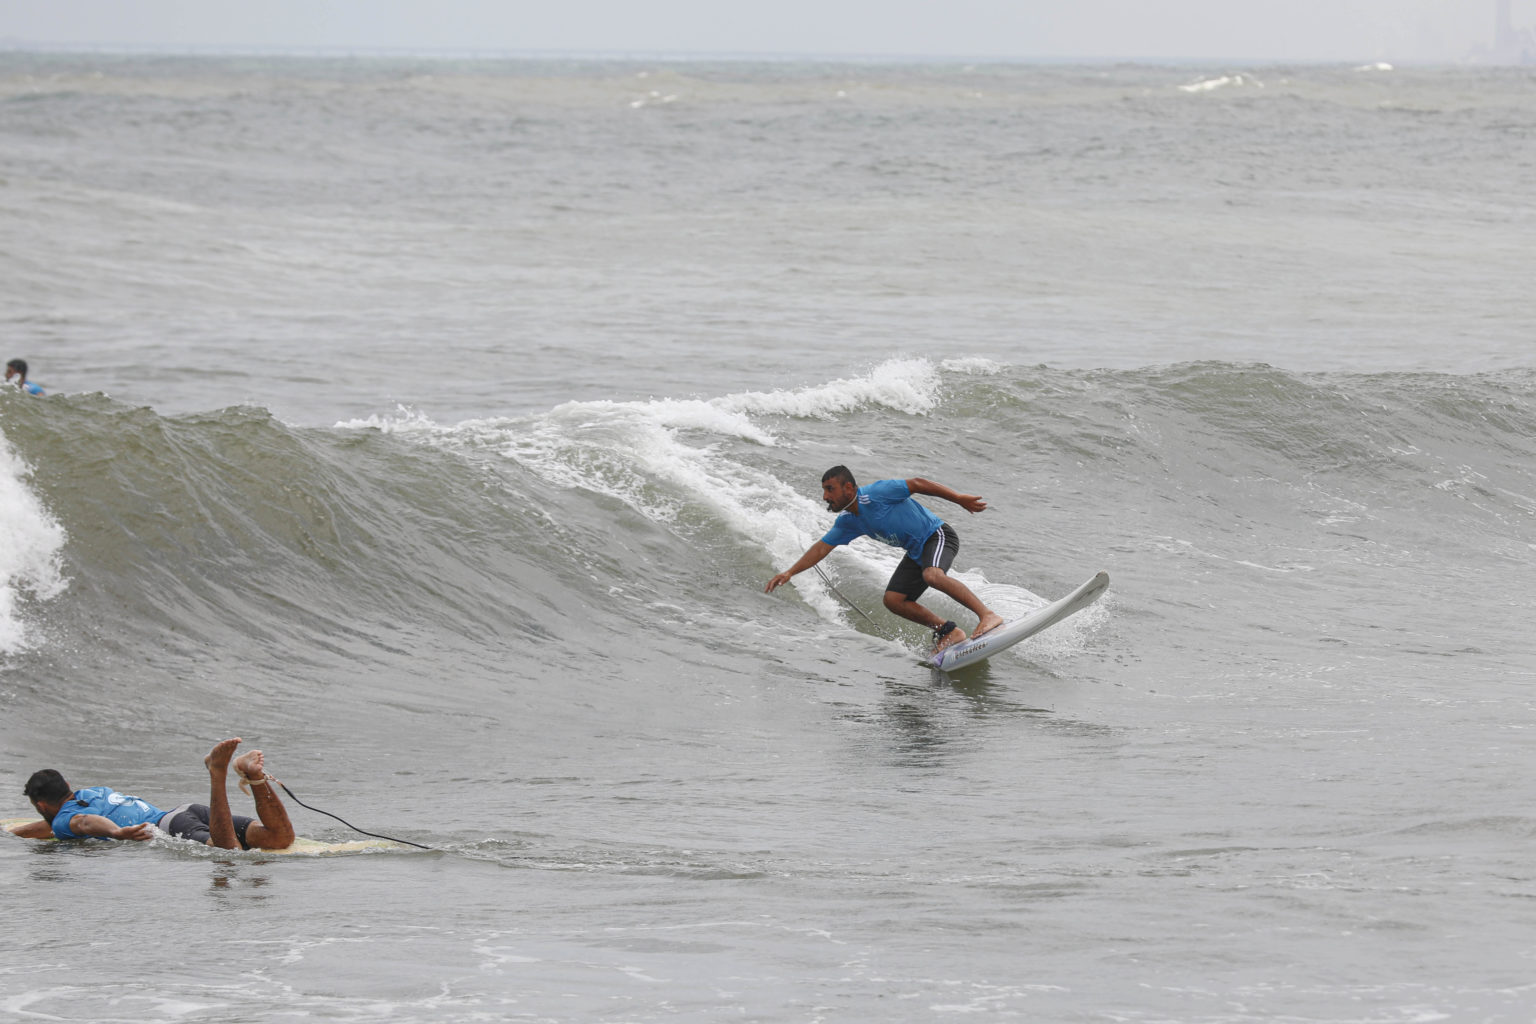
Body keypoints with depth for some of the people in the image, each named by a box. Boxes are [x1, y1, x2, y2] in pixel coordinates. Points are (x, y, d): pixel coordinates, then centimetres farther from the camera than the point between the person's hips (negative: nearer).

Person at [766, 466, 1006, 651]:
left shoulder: (875, 494, -21)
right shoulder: (847, 522, 4)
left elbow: (917, 484, -19)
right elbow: (821, 548, 9)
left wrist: (959, 499, -17)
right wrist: (789, 573, 0)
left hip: (938, 535, -8)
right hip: (916, 551, 8)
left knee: (931, 575, -36)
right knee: (893, 600, -4)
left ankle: (988, 615, -37)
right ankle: (948, 631, 4)